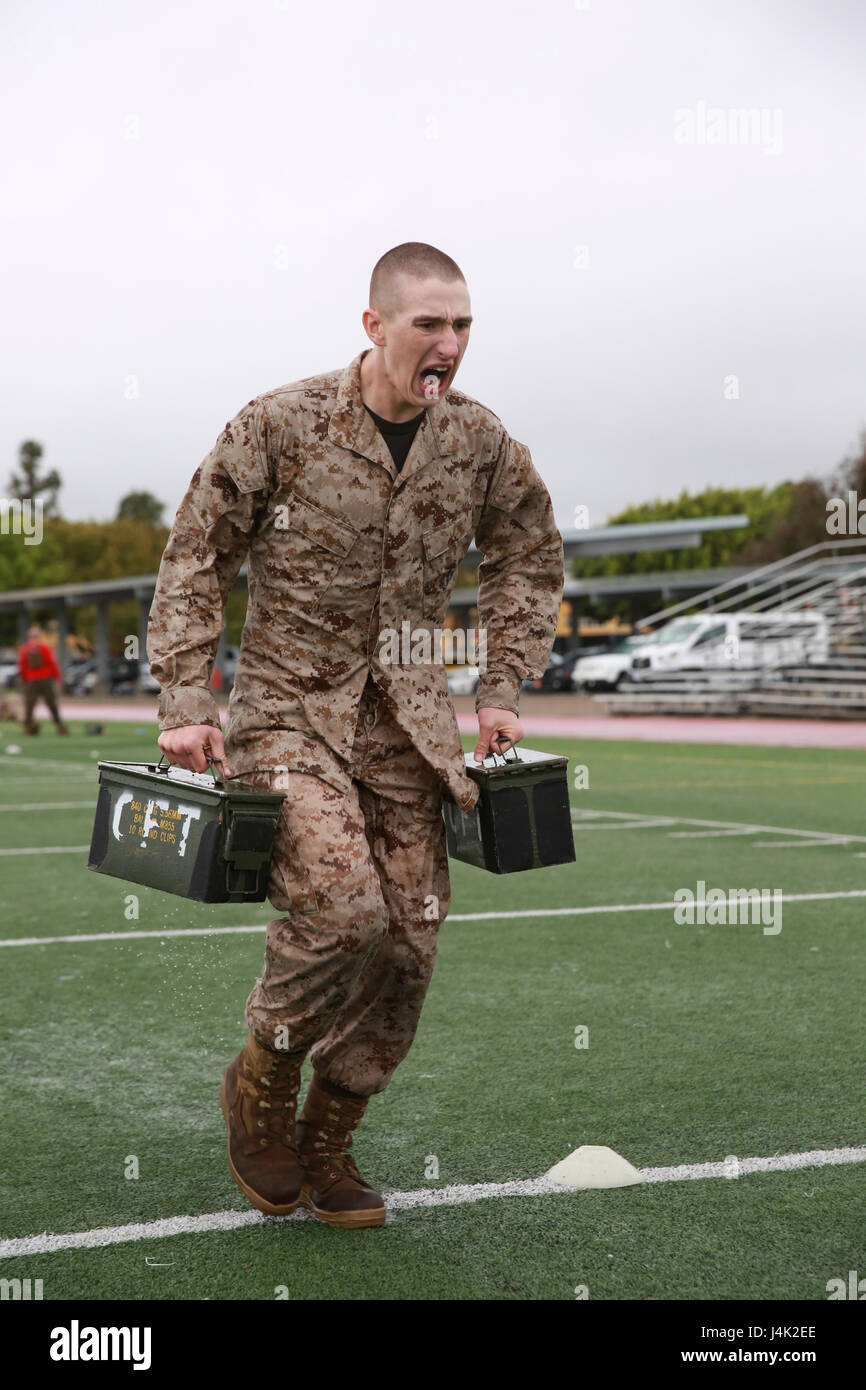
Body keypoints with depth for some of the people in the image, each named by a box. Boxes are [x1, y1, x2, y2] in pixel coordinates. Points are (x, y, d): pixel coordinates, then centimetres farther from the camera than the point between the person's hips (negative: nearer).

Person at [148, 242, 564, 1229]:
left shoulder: (480, 442, 0)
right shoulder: (279, 425, -11)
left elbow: (529, 557, 17)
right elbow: (195, 557, -3)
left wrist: (501, 687, 9)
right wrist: (185, 703, -8)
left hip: (407, 719, 4)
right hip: (288, 710, -4)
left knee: (407, 944, 1)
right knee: (342, 907, -23)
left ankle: (326, 1145, 22)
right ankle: (262, 1075, 7)